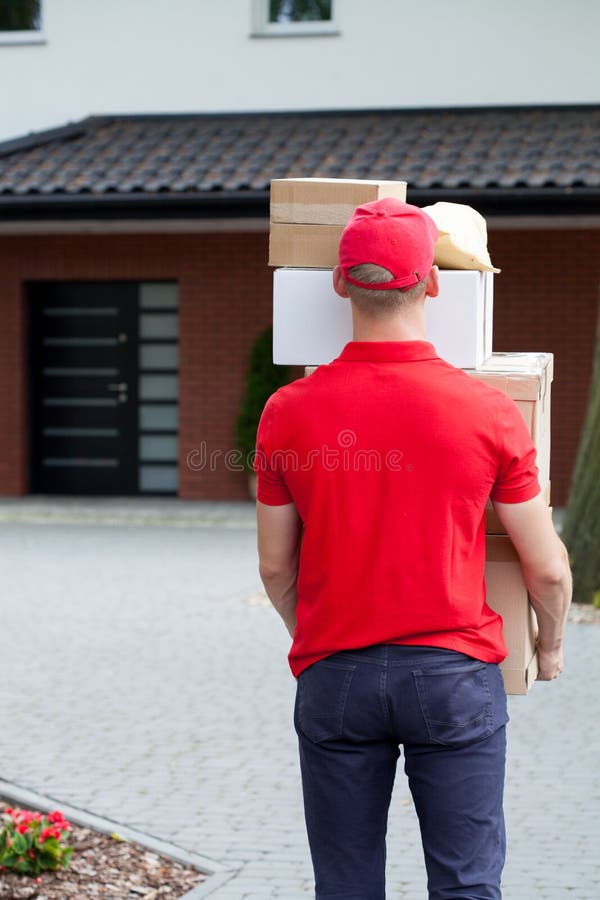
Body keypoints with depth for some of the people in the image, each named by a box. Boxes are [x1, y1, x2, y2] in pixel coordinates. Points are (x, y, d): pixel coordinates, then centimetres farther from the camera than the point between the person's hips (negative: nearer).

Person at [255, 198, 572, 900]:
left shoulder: (288, 412, -4)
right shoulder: (488, 413, -8)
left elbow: (274, 565, 7)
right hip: (455, 676, -1)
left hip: (334, 679, 2)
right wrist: (550, 646, 19)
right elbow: (547, 567, -1)